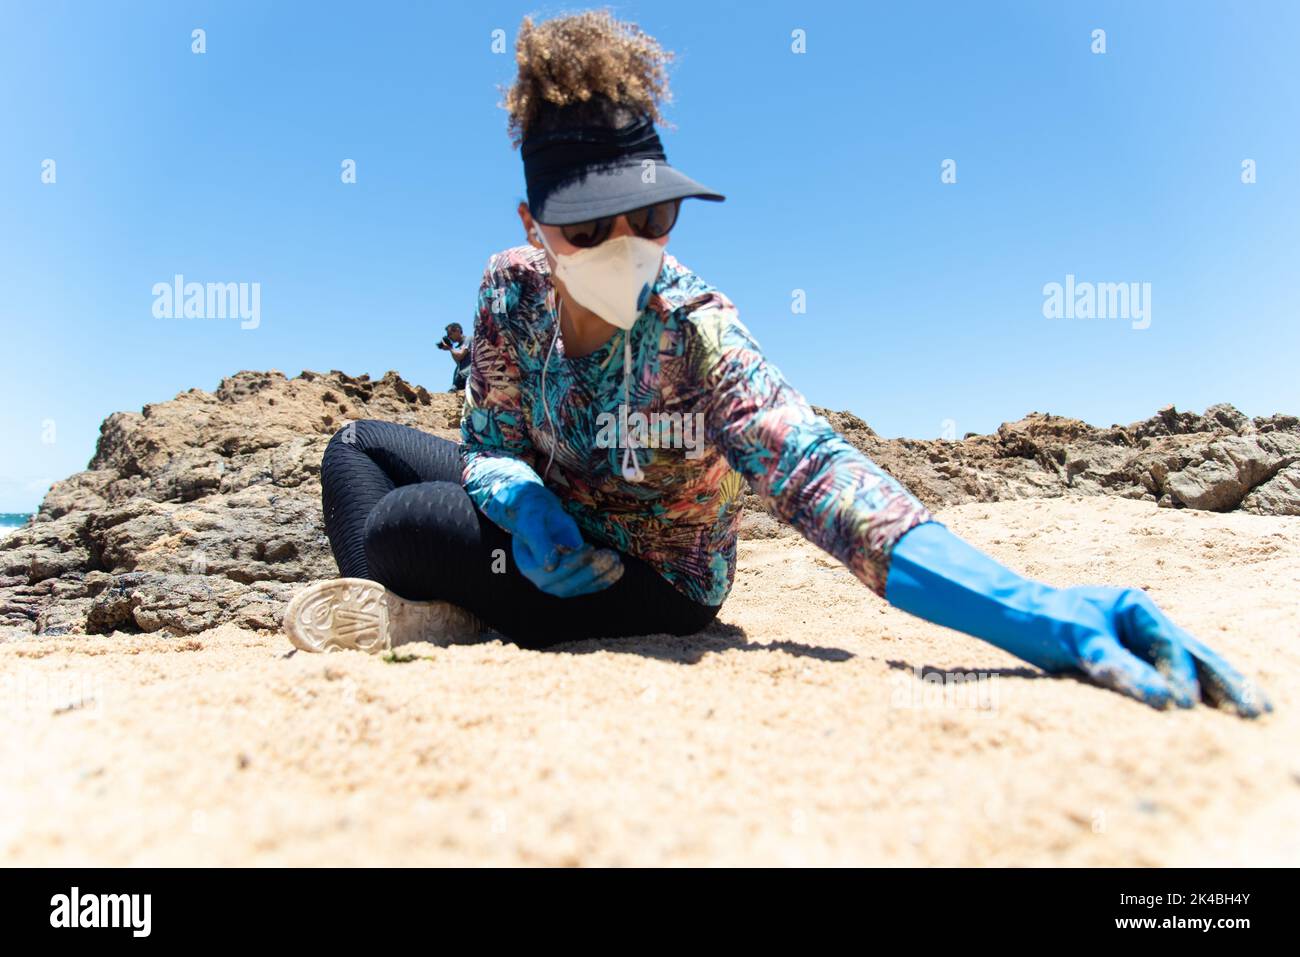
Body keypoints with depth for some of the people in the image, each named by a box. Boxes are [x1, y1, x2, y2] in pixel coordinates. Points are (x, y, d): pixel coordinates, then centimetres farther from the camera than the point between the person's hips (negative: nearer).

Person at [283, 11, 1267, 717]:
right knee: (359, 446, 13)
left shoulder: (694, 331, -30)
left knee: (390, 524, -22)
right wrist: (524, 506, -30)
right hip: (558, 529, 6)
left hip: (651, 581, -6)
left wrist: (1028, 608, -58)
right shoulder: (512, 288, -13)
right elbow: (491, 441, -6)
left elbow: (816, 471, -44)